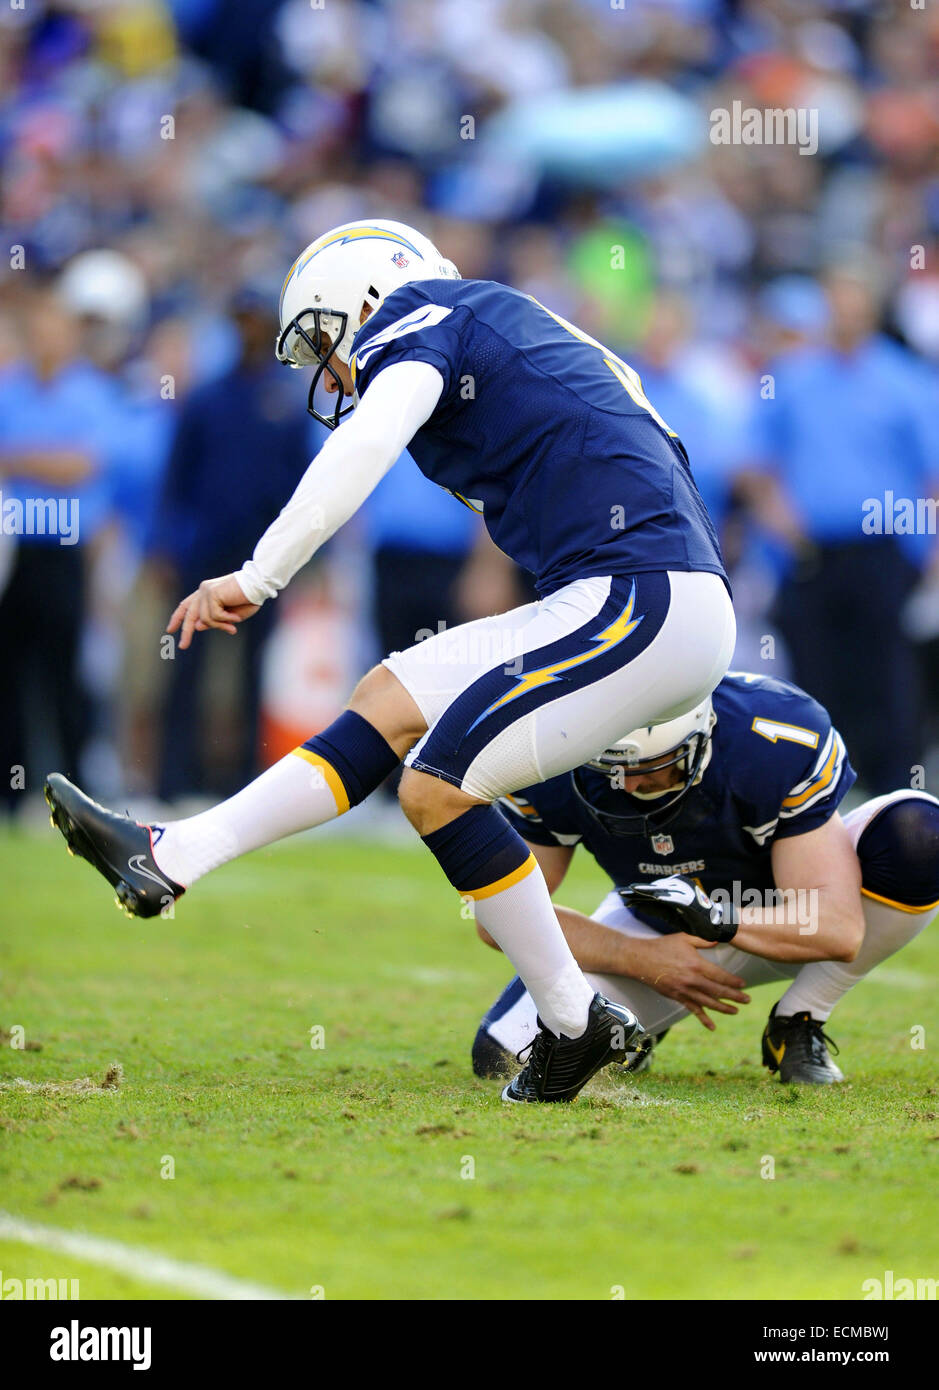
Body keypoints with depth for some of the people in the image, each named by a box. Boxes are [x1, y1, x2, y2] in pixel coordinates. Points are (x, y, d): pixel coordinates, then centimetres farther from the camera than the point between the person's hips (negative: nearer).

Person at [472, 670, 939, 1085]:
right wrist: (641, 959, -29)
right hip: (652, 933, 1)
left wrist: (714, 920, -49)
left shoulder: (781, 744, -33)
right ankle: (637, 1025, 13)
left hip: (782, 928, -1)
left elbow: (838, 930, -33)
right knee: (510, 1055, -24)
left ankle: (799, 1023, -10)